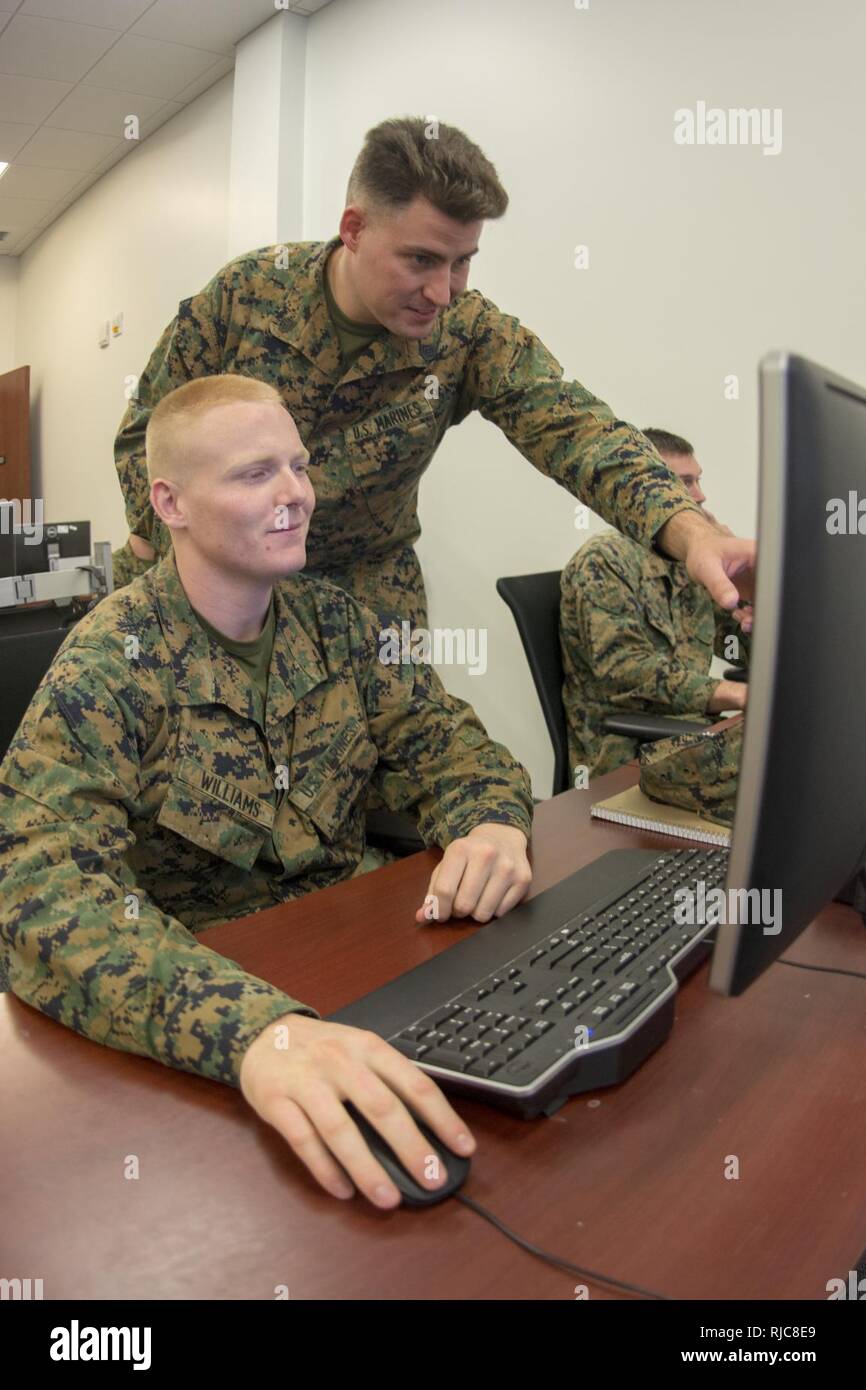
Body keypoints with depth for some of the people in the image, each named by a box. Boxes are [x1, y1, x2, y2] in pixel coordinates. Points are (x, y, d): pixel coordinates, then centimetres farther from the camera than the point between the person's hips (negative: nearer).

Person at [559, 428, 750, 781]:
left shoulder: (690, 565, 15)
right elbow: (624, 670, -21)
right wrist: (738, 696, -27)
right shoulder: (603, 560, -8)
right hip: (625, 755, -7)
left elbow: (750, 649, 18)